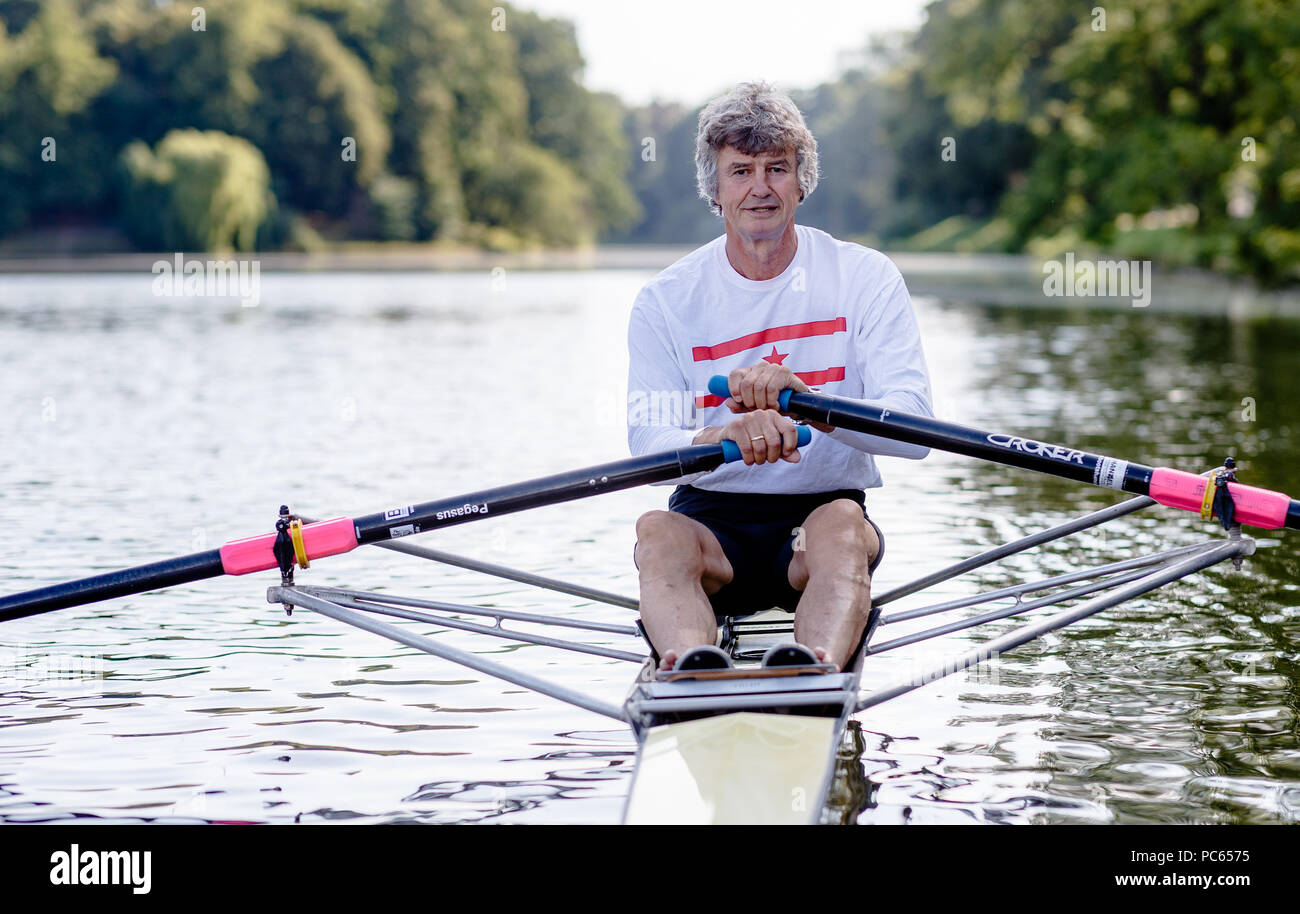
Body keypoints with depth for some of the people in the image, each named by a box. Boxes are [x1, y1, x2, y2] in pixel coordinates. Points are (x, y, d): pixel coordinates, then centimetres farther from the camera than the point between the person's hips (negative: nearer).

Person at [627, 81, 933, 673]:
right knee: (657, 532, -32)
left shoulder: (865, 279, 1)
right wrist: (726, 436, -35)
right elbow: (647, 442, -11)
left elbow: (912, 430, -11)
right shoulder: (666, 300, 3)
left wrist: (798, 393, -29)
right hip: (712, 514, 1)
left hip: (824, 508, -1)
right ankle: (689, 665, -58)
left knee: (841, 523, -35)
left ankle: (817, 670, -60)